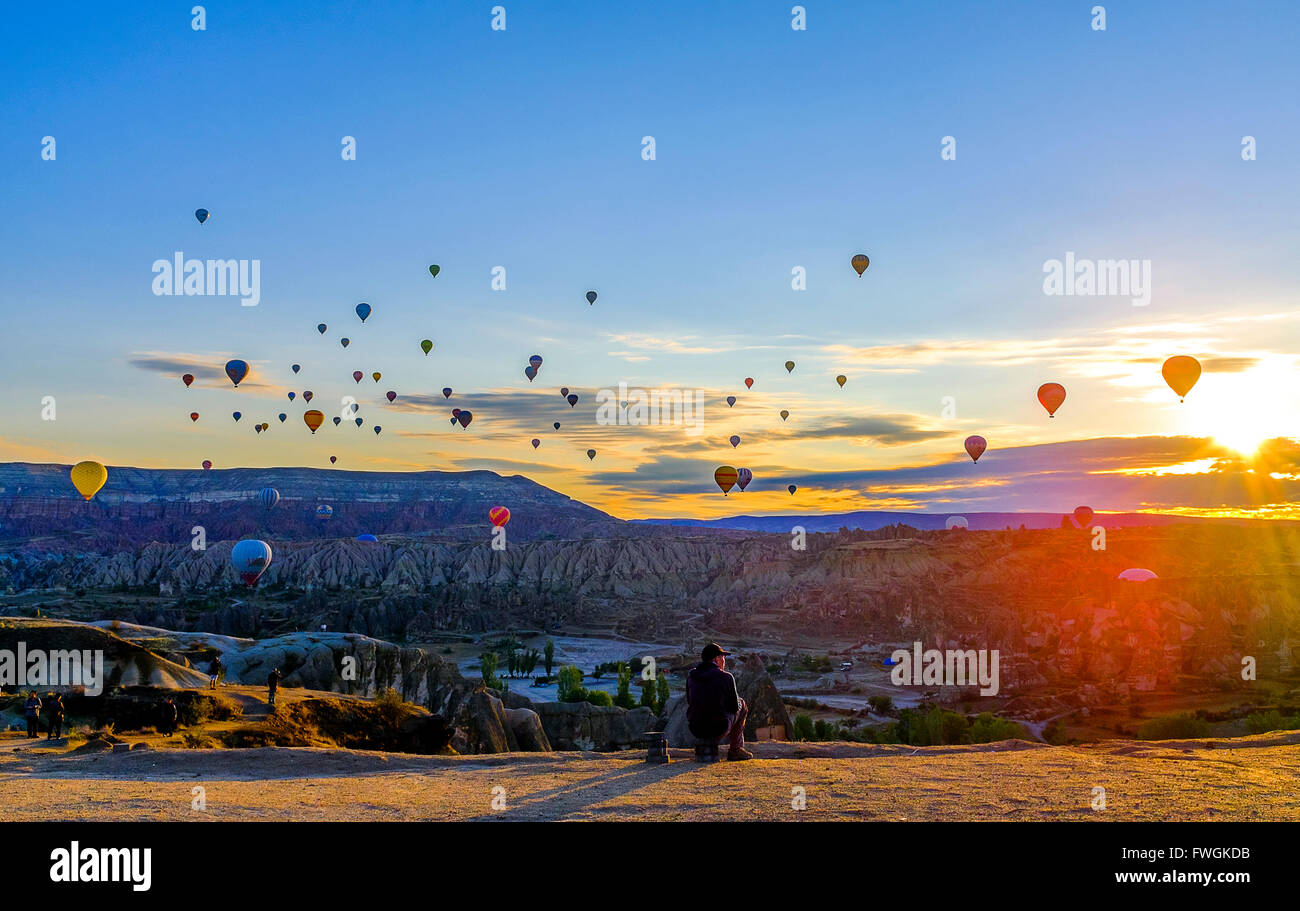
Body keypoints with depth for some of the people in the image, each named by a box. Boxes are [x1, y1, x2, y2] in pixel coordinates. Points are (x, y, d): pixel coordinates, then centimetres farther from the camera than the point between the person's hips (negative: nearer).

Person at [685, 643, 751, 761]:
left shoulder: (691, 675, 5)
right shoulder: (726, 677, -10)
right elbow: (734, 706, -2)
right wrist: (739, 702, 24)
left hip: (695, 729, 5)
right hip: (718, 730, -5)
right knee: (742, 706, 21)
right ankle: (735, 750, 21)